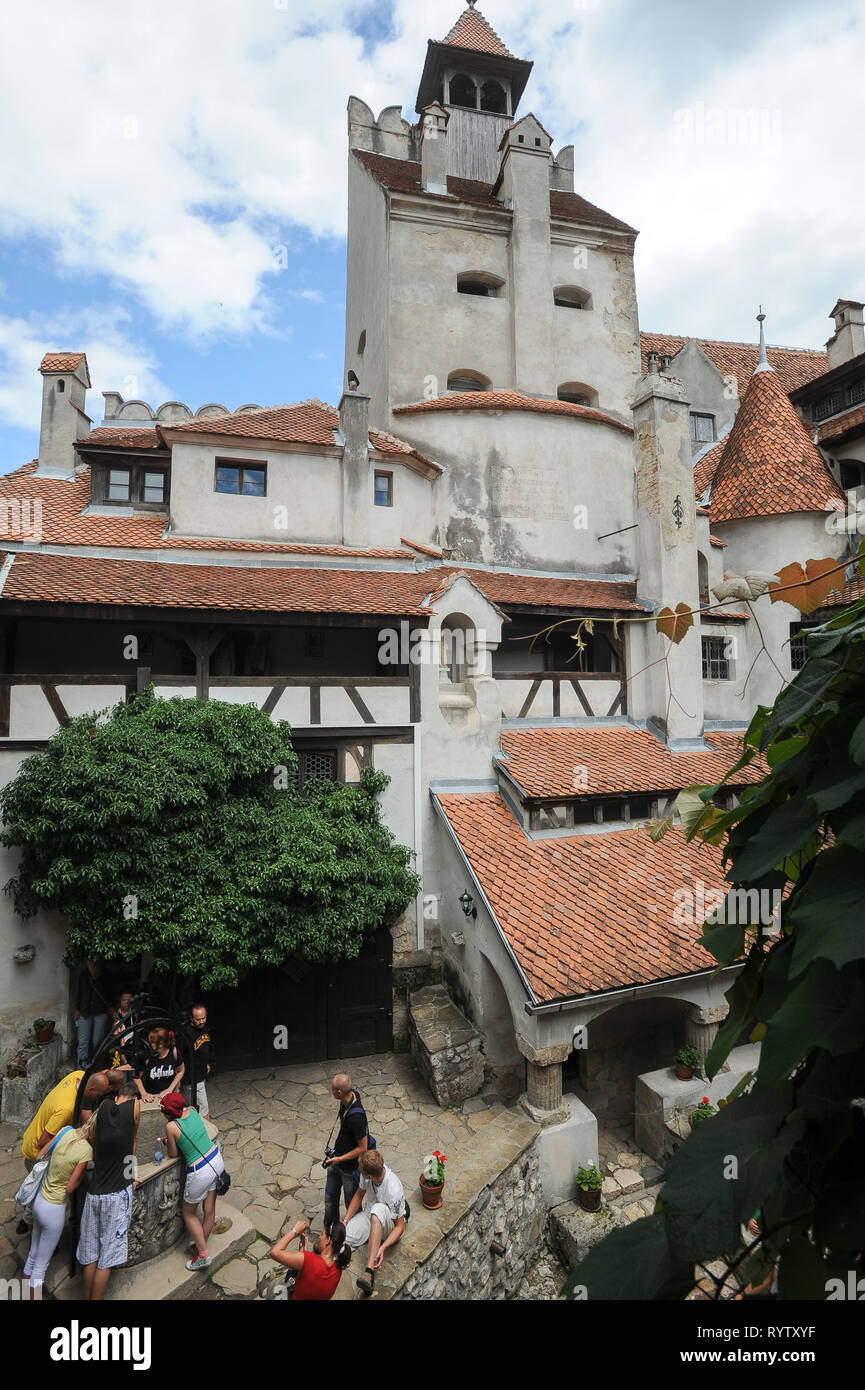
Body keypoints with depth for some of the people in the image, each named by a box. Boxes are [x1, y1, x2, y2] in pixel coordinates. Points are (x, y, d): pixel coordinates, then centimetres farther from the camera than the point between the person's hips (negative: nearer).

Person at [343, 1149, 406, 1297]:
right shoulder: (367, 1172, -17)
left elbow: (400, 1226, -21)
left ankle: (370, 1271, -45)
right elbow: (359, 1195, 2)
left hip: (388, 1226, -6)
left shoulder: (393, 1191, -33)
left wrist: (382, 1248, -35)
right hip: (371, 1215, 7)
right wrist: (345, 1221, -6)